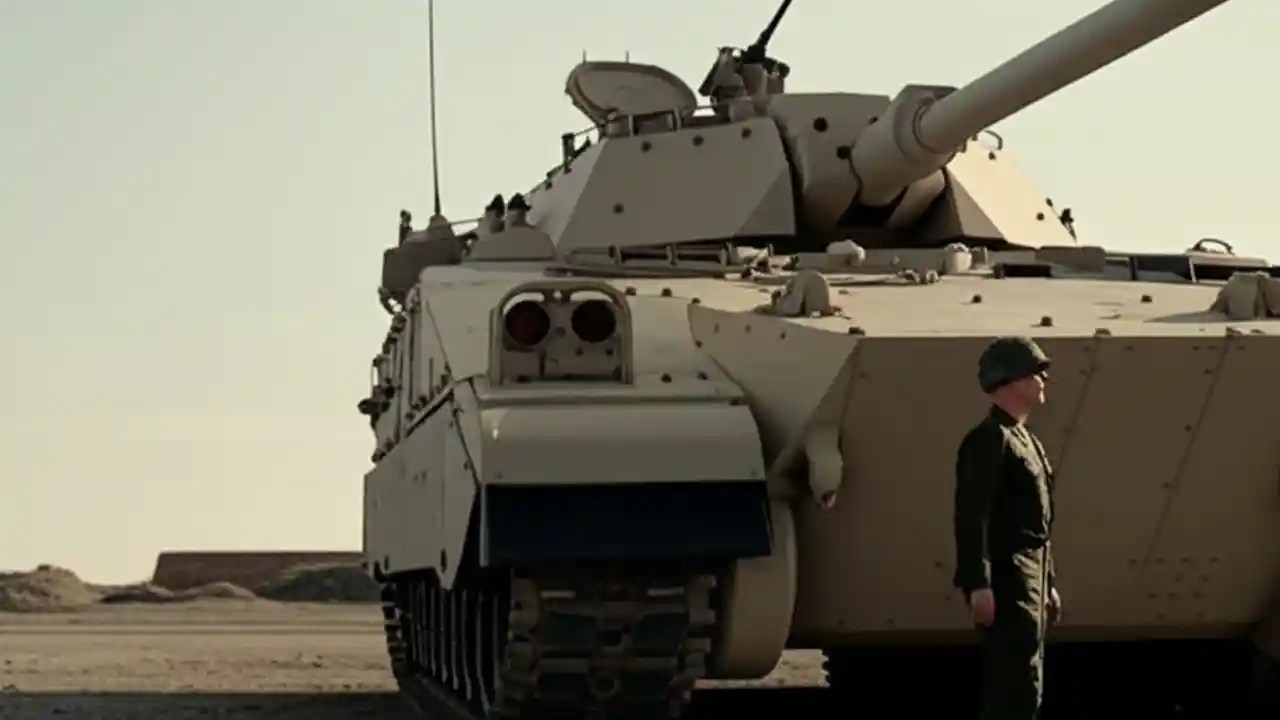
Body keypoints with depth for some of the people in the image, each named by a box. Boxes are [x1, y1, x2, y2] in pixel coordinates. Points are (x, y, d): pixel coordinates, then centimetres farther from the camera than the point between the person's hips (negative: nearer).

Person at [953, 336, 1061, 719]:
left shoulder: (1026, 440, 19)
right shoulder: (989, 439, -12)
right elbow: (972, 517, -20)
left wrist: (1049, 584, 23)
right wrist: (979, 585, -26)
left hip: (1031, 581, 10)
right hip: (1007, 581, -10)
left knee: (1009, 688, 14)